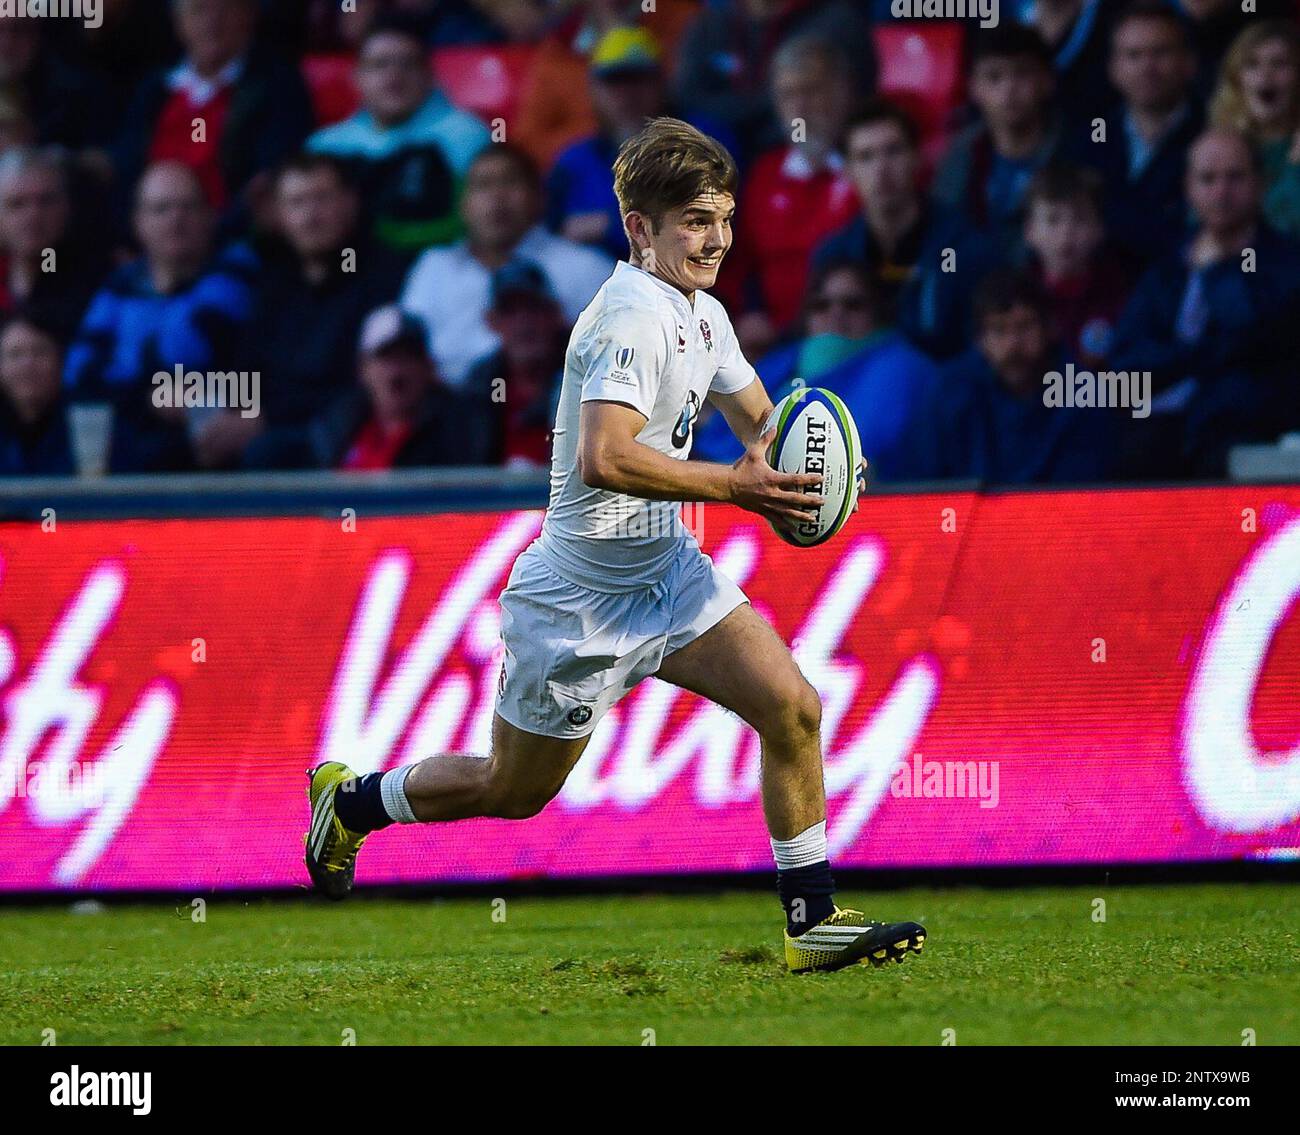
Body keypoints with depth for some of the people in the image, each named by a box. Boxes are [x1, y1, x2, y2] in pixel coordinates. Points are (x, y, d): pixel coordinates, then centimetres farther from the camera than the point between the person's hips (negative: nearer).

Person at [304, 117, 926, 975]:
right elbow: (604, 457, -38)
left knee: (794, 709, -8)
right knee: (514, 791, 9)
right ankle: (352, 801, 35)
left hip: (666, 574, 8)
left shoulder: (705, 315, 5)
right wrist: (733, 484, -33)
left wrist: (779, 481, -2)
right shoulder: (635, 317, -25)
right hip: (578, 602, -8)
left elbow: (758, 419, 21)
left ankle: (813, 919, 0)